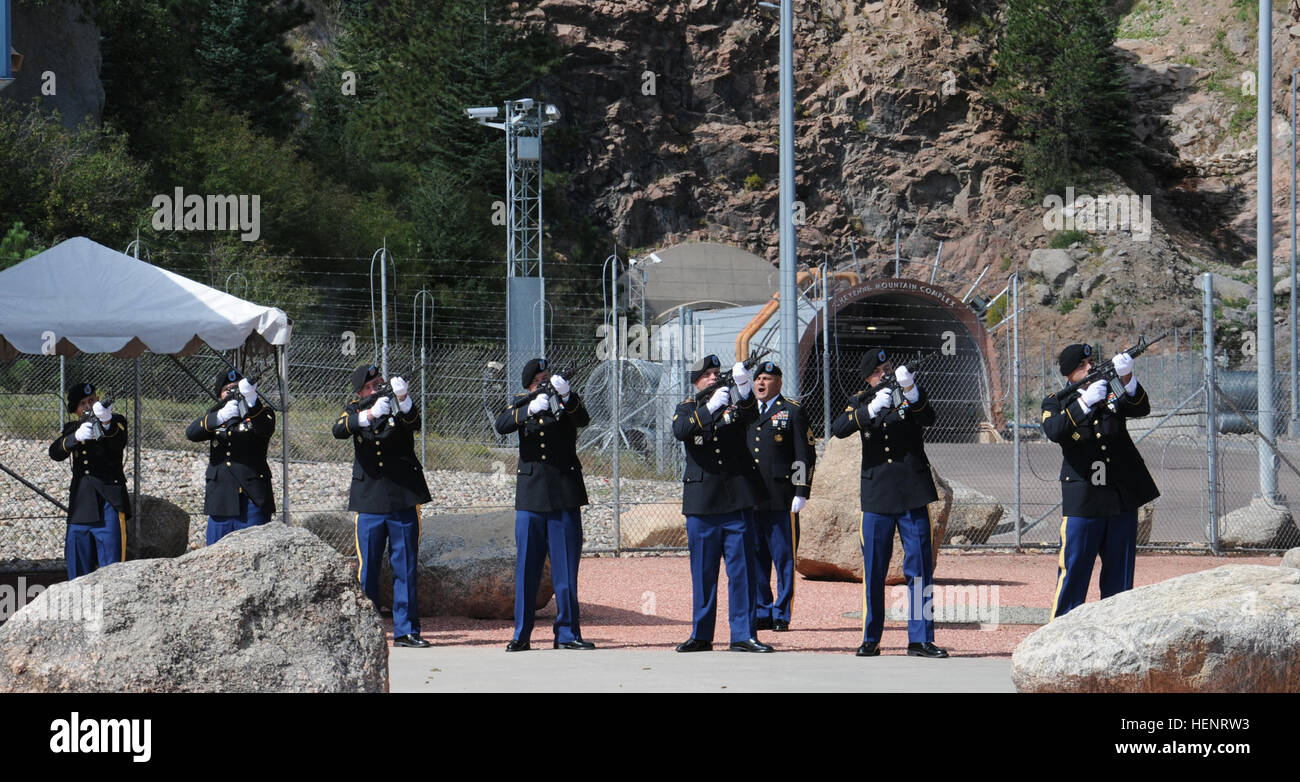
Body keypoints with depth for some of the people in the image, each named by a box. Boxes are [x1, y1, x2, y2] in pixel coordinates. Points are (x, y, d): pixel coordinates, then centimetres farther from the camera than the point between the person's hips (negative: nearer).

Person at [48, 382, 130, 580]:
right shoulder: (71, 428, 15)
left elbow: (119, 443, -17)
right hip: (80, 507, 4)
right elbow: (55, 452, -3)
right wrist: (76, 437, -24)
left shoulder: (117, 422, 5)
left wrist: (107, 424, -38)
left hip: (109, 504, -4)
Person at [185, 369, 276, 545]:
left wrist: (251, 401, -40)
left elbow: (265, 429, -21)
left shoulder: (262, 412, 4)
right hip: (220, 504, 4)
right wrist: (220, 417, -27)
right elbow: (192, 433, -7)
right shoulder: (214, 415, 13)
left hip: (252, 503, -4)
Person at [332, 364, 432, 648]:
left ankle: (406, 631, 7)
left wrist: (403, 401, -39)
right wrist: (371, 414, -31)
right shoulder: (355, 409, 5)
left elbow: (413, 424, -19)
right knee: (366, 570, 1)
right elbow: (339, 430, -16)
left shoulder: (399, 406, 3)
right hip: (369, 502, 0)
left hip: (404, 500, 0)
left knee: (406, 569, 2)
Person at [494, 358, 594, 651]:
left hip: (564, 493, -1)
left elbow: (583, 419, -15)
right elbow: (501, 425, -11)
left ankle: (567, 633, 5)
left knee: (566, 566, 0)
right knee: (527, 566, 2)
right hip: (531, 493, 1)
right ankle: (521, 635, 7)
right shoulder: (521, 404, 8)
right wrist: (530, 410, -27)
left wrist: (566, 396, -33)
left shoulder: (570, 400, 5)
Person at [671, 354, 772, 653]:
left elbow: (751, 416, -16)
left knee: (742, 570, -2)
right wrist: (710, 407, -29)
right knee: (703, 572, 5)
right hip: (702, 502, 0)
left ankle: (743, 635, 0)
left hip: (737, 500, 0)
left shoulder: (734, 404, 8)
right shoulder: (687, 410, 7)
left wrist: (744, 389, -36)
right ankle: (701, 635, 13)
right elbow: (680, 430, -15)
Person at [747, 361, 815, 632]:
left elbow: (805, 455, -2)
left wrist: (801, 492, -9)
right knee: (755, 558, 5)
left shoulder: (792, 412, 3)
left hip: (781, 499, -5)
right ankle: (761, 612, 12)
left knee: (784, 558, -3)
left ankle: (782, 614, 2)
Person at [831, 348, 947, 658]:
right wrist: (871, 409, -24)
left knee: (920, 568, -2)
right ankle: (870, 639, 11)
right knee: (873, 571, 3)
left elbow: (929, 418, -13)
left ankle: (920, 639, 1)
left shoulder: (913, 397, 7)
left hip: (913, 495, -1)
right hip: (876, 498, 1)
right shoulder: (862, 403, 9)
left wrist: (910, 391, -30)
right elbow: (838, 429, -9)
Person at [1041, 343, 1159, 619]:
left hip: (1121, 501, 3)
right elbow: (1053, 431, -19)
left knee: (1119, 578, 9)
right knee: (1073, 574, -5)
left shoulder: (1111, 396, 10)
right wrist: (1085, 402, -30)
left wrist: (1127, 378, -28)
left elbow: (1141, 409, -10)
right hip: (1082, 503, -3)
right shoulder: (1056, 402, 3)